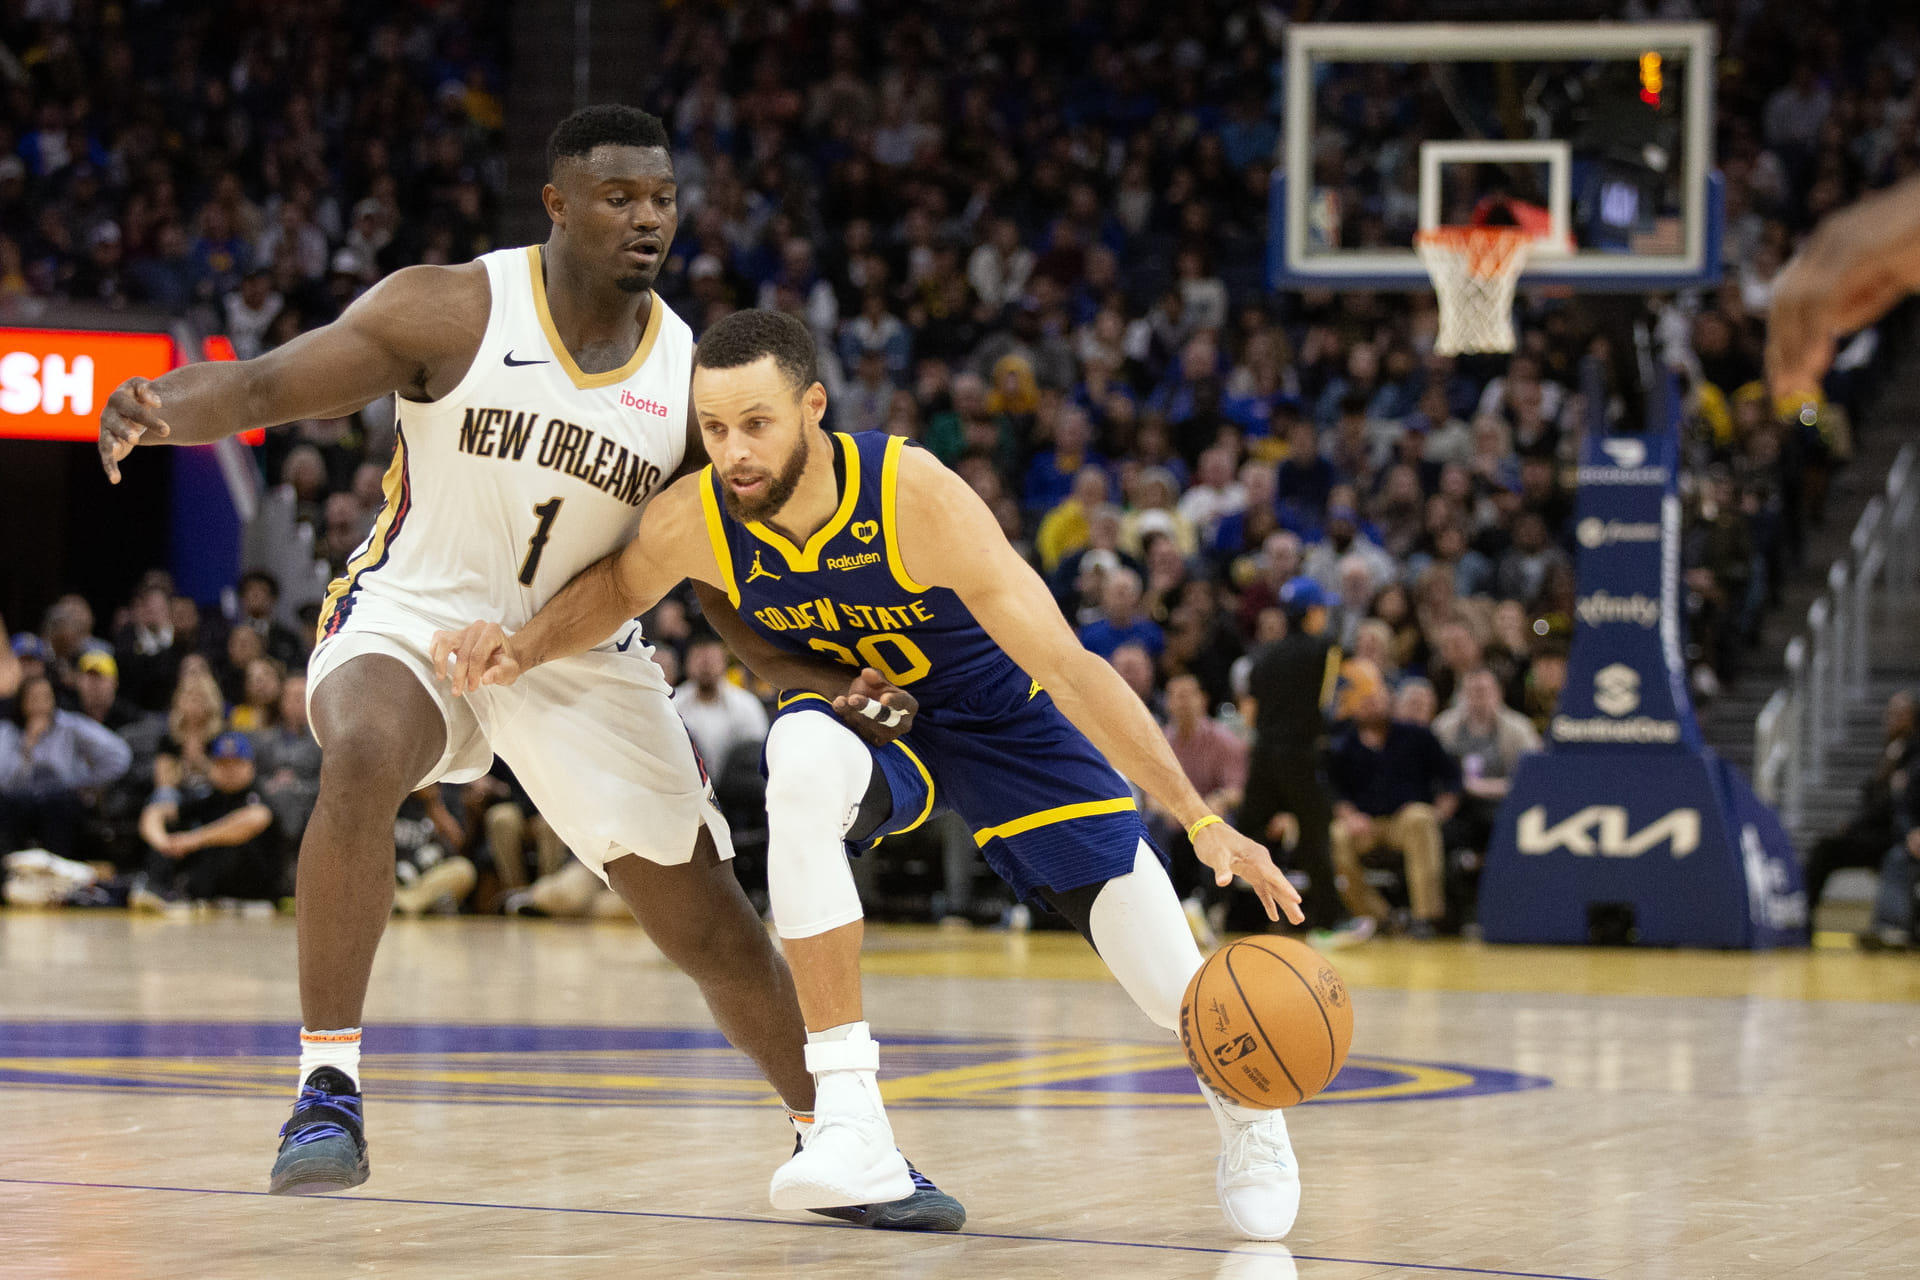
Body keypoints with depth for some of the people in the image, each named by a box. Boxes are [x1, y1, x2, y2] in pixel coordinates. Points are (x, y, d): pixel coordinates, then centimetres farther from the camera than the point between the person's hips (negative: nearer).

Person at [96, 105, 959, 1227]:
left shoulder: (693, 380, -6)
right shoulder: (454, 312, -15)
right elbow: (260, 387, -20)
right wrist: (160, 407, -42)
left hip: (580, 651, 3)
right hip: (415, 615, -3)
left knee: (713, 924, 6)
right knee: (364, 761, -38)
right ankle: (329, 1088, -30)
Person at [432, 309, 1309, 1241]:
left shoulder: (916, 498, -35)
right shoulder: (694, 519, -24)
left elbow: (1067, 667, -33)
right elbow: (615, 587, 2)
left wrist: (1201, 820, -36)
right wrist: (523, 650, -18)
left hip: (996, 712, -1)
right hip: (855, 707, 2)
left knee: (1177, 996, -5)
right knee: (804, 763, -38)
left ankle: (1241, 1094, 35)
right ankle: (849, 1120, -34)